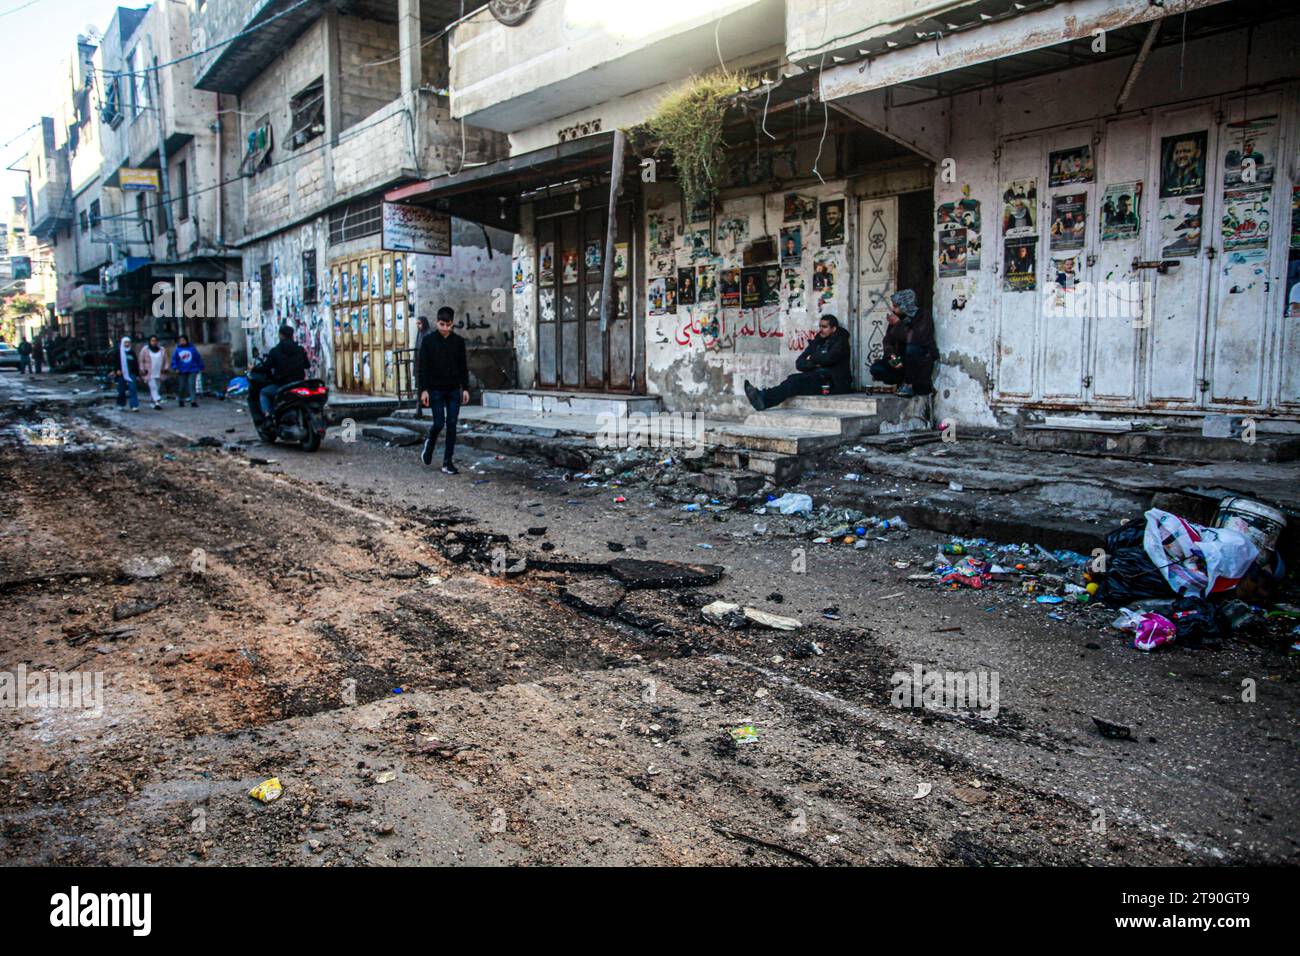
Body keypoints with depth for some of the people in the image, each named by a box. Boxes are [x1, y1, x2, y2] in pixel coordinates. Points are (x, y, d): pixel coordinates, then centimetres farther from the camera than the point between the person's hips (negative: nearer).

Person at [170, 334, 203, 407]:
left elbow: (198, 358, 9)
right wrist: (176, 368, -8)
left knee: (191, 385, -10)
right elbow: (174, 360, 3)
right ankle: (181, 400, 25)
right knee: (182, 386, 7)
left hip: (192, 371, -1)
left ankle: (193, 401, -13)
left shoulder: (192, 348, 3)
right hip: (182, 371, 1)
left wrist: (201, 367, 11)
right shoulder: (177, 350, 2)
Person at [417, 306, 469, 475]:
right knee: (439, 423, -6)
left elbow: (463, 367, 9)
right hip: (436, 390, -2)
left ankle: (447, 462, 4)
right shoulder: (428, 341, -3)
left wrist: (465, 388, 3)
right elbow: (422, 367, -4)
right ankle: (429, 444, 27)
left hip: (454, 390, 2)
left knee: (452, 425, -1)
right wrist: (423, 389, -10)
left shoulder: (458, 341, 5)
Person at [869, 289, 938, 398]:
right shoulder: (896, 317, 2)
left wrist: (898, 324, -22)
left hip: (923, 363, -6)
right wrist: (891, 355, -19)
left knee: (912, 347, -37)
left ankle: (909, 385, -16)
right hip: (901, 363, 6)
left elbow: (914, 338, -29)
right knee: (876, 368, -16)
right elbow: (888, 341, 0)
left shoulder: (923, 316, -14)